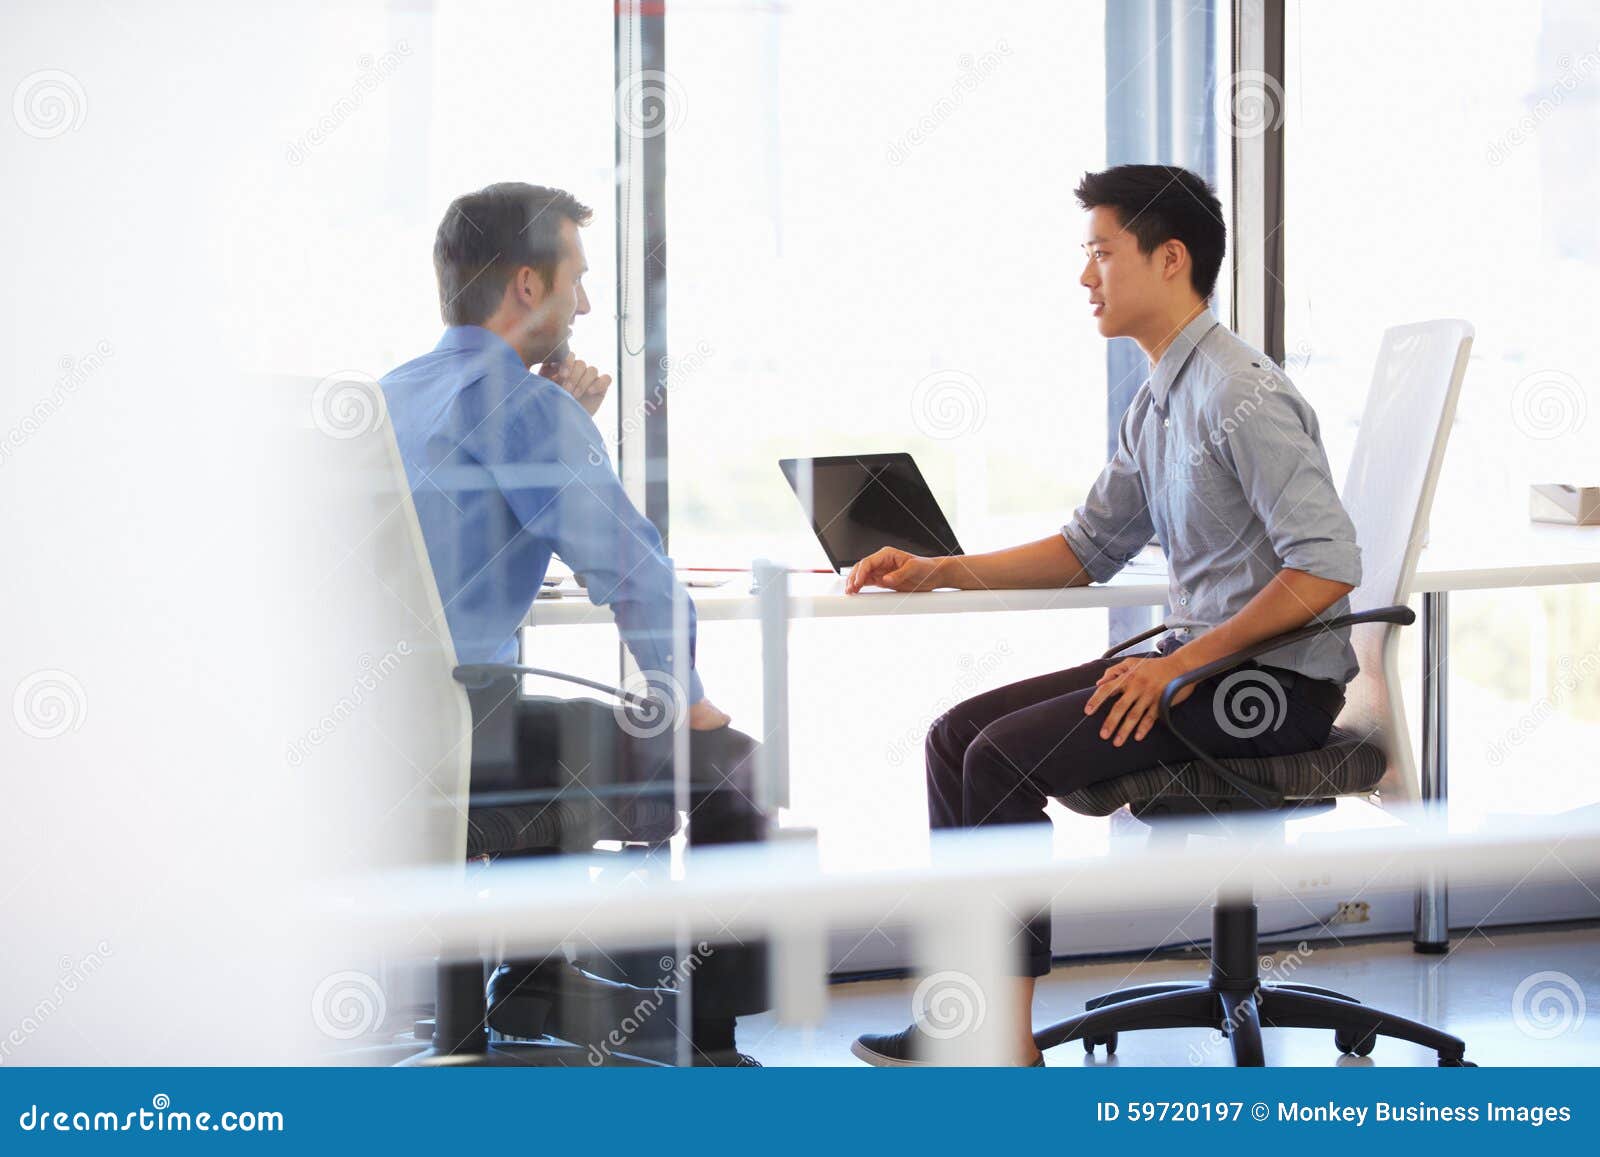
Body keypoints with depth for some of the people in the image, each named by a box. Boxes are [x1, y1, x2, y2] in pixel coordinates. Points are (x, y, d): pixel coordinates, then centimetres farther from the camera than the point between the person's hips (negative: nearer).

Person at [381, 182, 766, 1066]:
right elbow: (632, 568, -16)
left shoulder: (395, 390, 16)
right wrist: (686, 697, -3)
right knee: (724, 760, -1)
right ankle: (710, 1039, 5)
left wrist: (567, 432, 16)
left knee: (563, 719, 36)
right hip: (446, 722, -10)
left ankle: (532, 976, 37)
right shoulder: (517, 397, -11)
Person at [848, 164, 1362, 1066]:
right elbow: (1089, 549, 21)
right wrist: (938, 572, 11)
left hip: (1277, 683, -10)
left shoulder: (1242, 396, -18)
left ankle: (1010, 1040, -11)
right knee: (959, 731, 2)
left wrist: (1182, 663, -22)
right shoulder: (1157, 402, 13)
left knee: (1005, 754, -19)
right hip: (1199, 659, 10)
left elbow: (1328, 568, -24)